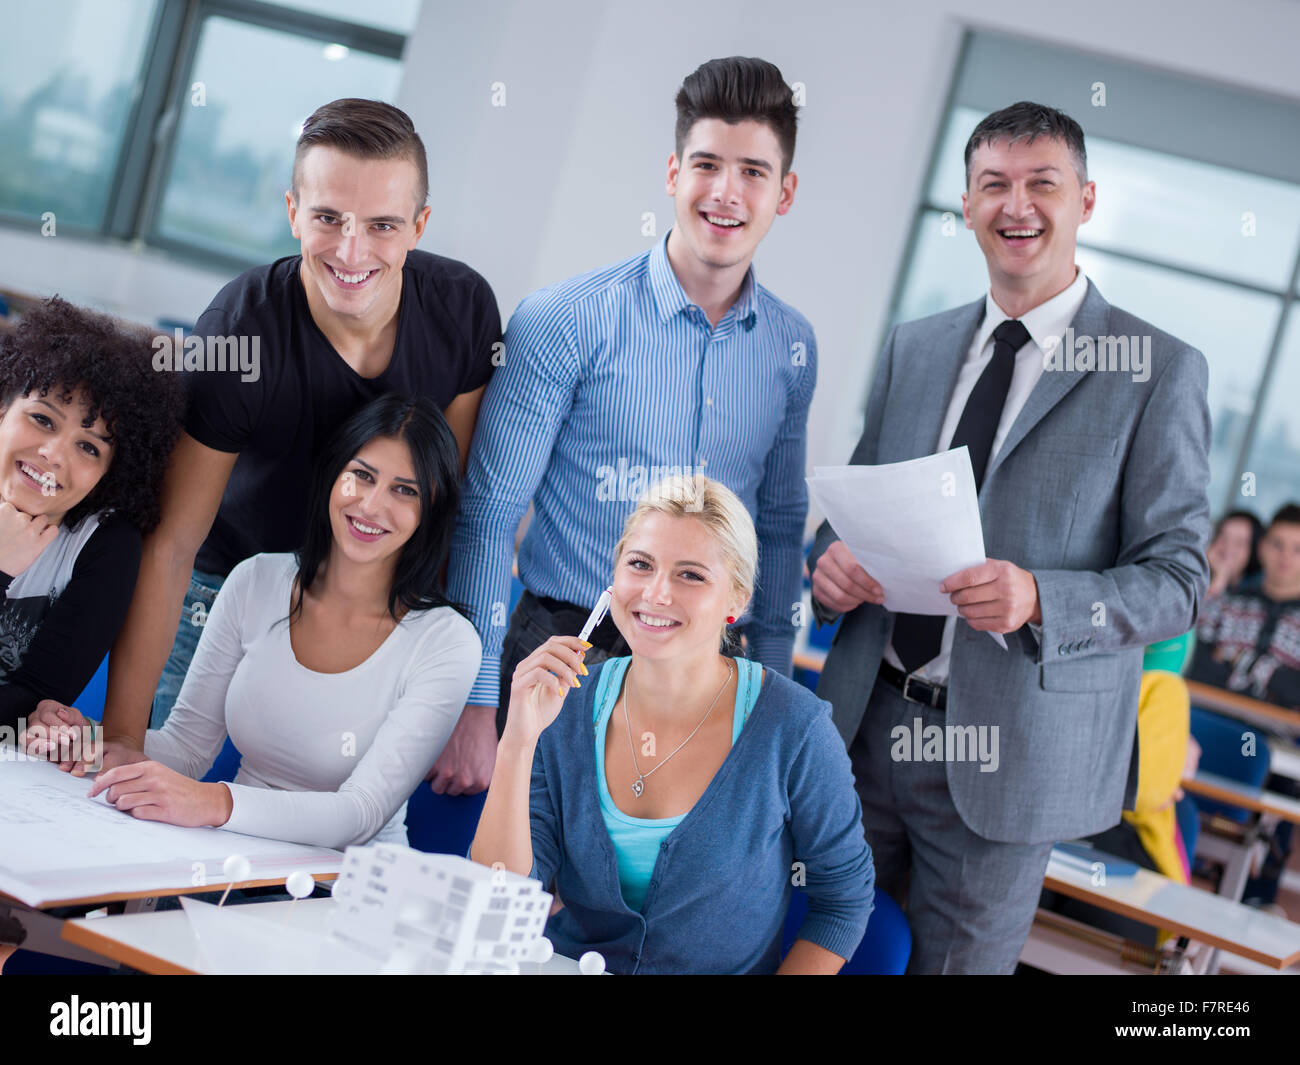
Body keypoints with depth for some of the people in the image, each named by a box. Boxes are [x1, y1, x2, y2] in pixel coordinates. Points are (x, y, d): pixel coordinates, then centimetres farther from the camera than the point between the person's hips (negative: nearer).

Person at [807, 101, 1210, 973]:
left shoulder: (1159, 371, -5)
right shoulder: (913, 348, 11)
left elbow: (1177, 580, -8)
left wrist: (1038, 600, -25)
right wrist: (831, 559, -6)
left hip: (1004, 754, -4)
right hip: (867, 725, 4)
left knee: (958, 961, 7)